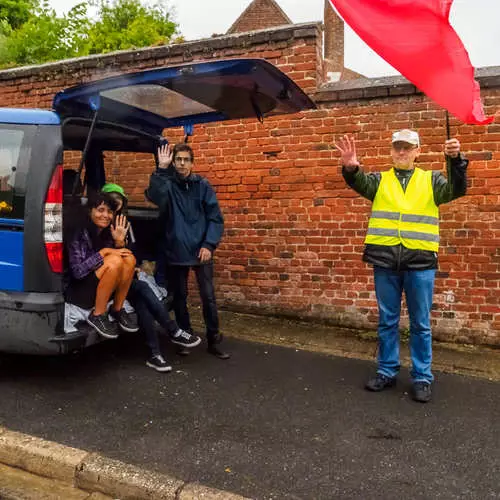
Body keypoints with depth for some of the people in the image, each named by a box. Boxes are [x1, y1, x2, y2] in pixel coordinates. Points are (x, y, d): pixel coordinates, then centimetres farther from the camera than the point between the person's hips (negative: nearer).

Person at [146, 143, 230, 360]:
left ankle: (214, 341, 15)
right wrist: (161, 169, -31)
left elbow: (215, 218, -1)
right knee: (179, 297, 12)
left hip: (200, 250, 0)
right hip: (175, 251, 1)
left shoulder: (203, 186, 2)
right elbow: (153, 196, -24)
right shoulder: (167, 184, 0)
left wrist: (209, 244, -11)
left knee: (208, 297, 1)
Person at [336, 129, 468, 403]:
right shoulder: (379, 181, 10)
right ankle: (387, 371, 26)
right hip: (384, 261, 1)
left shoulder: (431, 180, 9)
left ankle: (422, 378, 21)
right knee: (387, 321, 12)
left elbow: (456, 189, -8)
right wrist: (350, 168, -34)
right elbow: (359, 182, -10)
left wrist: (455, 160, -27)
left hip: (420, 261, -1)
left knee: (421, 324, 8)